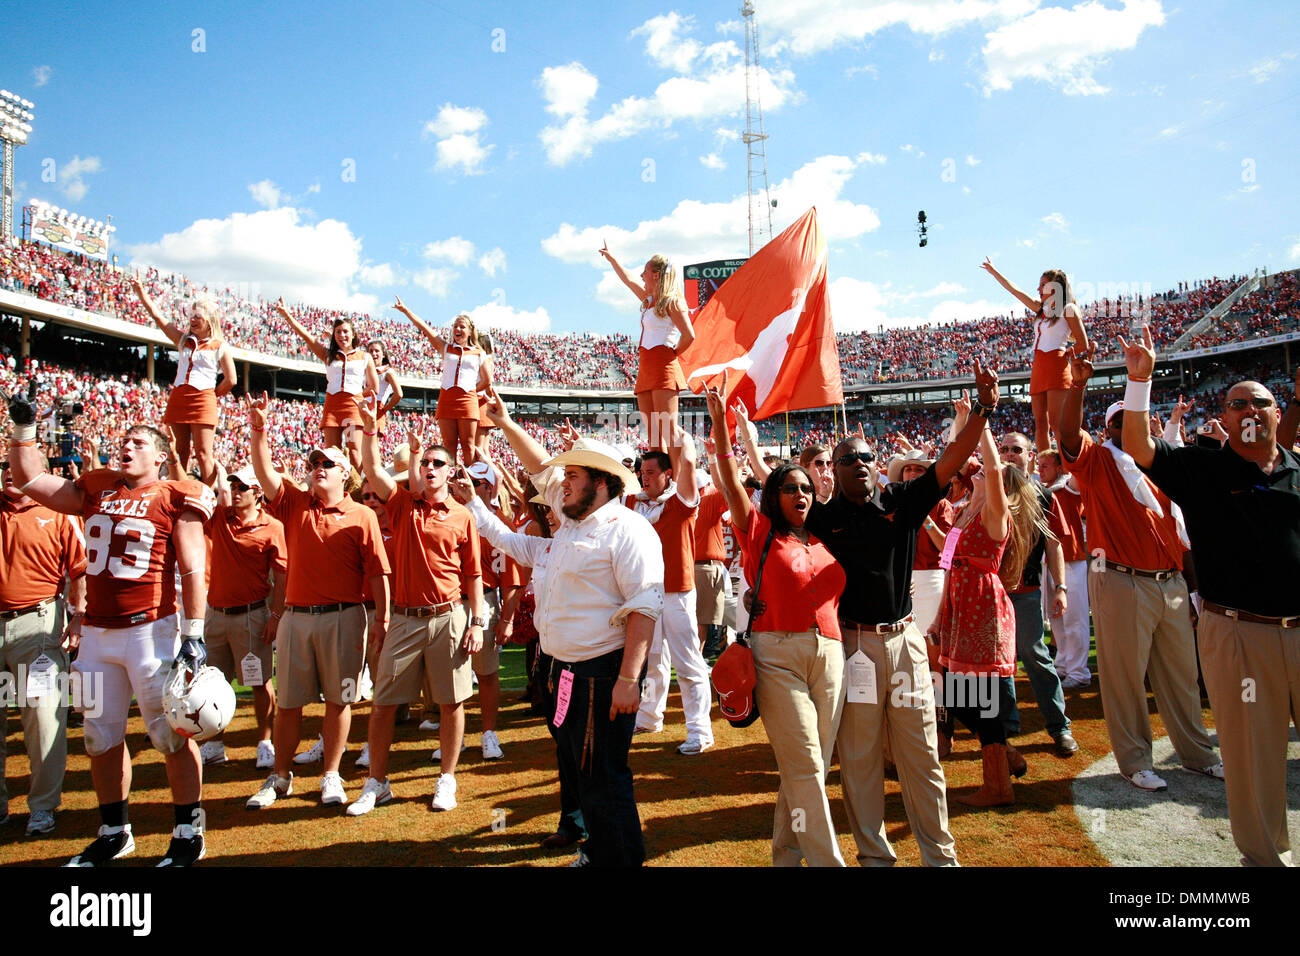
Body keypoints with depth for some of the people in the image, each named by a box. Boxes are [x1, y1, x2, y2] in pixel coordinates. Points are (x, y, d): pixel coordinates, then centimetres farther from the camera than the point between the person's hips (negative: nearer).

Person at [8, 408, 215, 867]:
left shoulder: (175, 500, -4)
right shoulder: (95, 489, 13)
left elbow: (192, 571, -8)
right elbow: (29, 479, 24)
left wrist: (194, 634, -12)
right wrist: (23, 429, 15)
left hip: (150, 630, -6)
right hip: (97, 633, 6)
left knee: (172, 734, 1)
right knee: (101, 737, 15)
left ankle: (189, 833, 14)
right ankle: (114, 833, 31)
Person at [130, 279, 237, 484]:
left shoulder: (220, 347, 3)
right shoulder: (183, 340, 17)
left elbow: (230, 380, -1)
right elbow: (157, 316, 16)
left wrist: (211, 396, 5)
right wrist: (140, 292, 13)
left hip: (203, 400, -5)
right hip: (177, 397, 5)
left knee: (203, 453, -9)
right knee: (180, 453, 6)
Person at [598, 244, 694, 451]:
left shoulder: (672, 302, -4)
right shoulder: (649, 301, 20)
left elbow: (689, 336, -14)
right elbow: (627, 280, 37)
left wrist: (673, 354, -2)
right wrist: (611, 258, 46)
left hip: (663, 369, -8)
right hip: (645, 371, 8)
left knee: (667, 433, -15)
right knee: (652, 436, 2)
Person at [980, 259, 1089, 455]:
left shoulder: (1068, 310, 0)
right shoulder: (1041, 308, 20)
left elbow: (1083, 345, -3)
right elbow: (1015, 291, 28)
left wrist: (1061, 356, 2)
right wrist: (994, 273, 32)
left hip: (1056, 367, -7)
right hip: (1038, 368, 7)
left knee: (1056, 423, -16)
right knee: (1040, 425, 1)